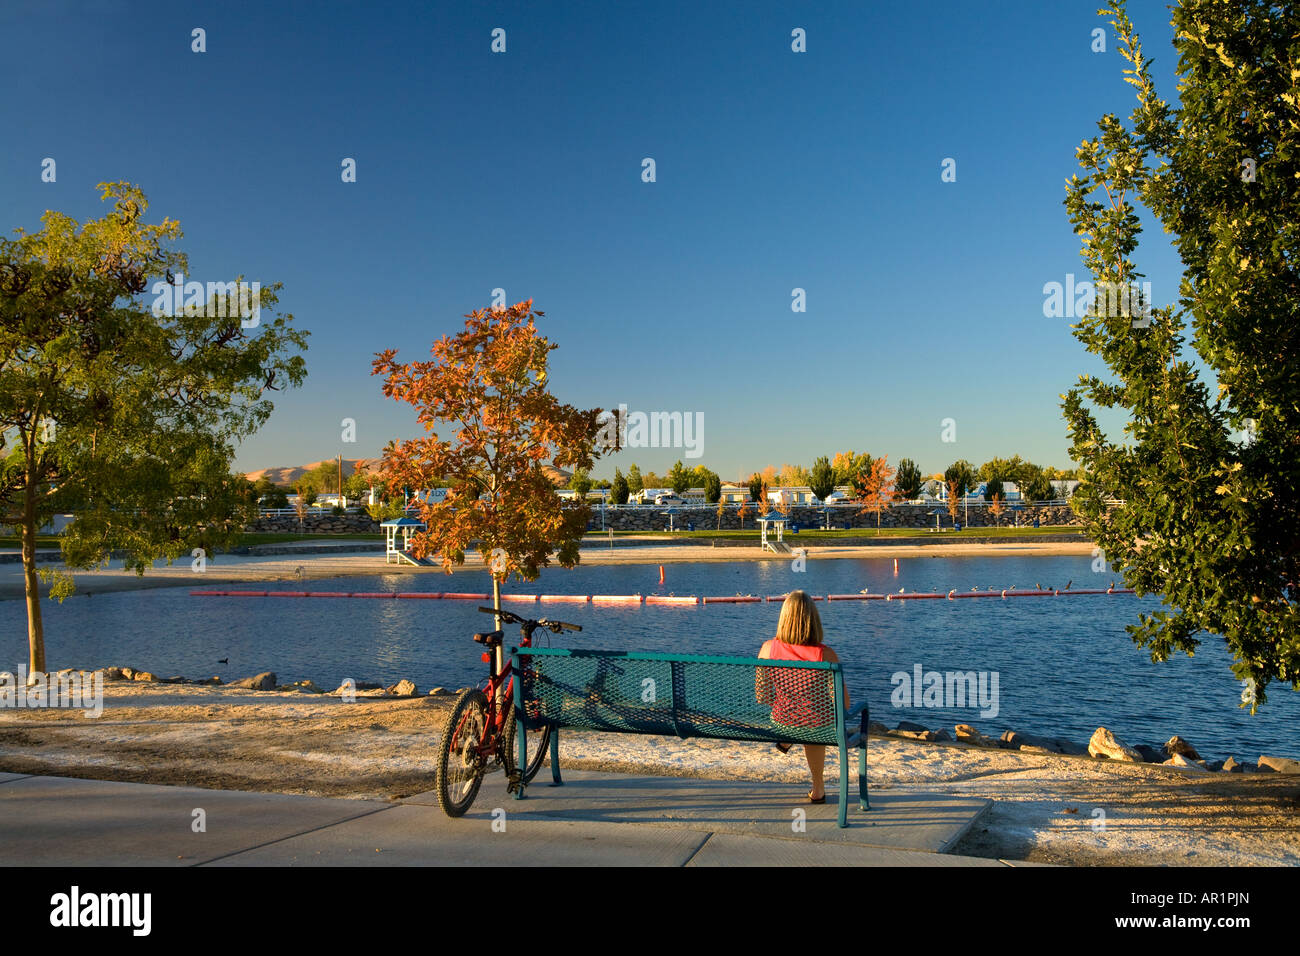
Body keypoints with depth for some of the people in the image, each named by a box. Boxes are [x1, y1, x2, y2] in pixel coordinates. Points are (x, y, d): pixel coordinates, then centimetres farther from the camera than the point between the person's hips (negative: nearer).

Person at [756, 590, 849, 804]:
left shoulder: (768, 649, -18)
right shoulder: (825, 654, -25)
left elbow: (761, 697, -7)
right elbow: (844, 704, -16)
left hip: (782, 721, 1)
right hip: (821, 724, -1)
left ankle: (786, 740, 55)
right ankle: (818, 789, 52)